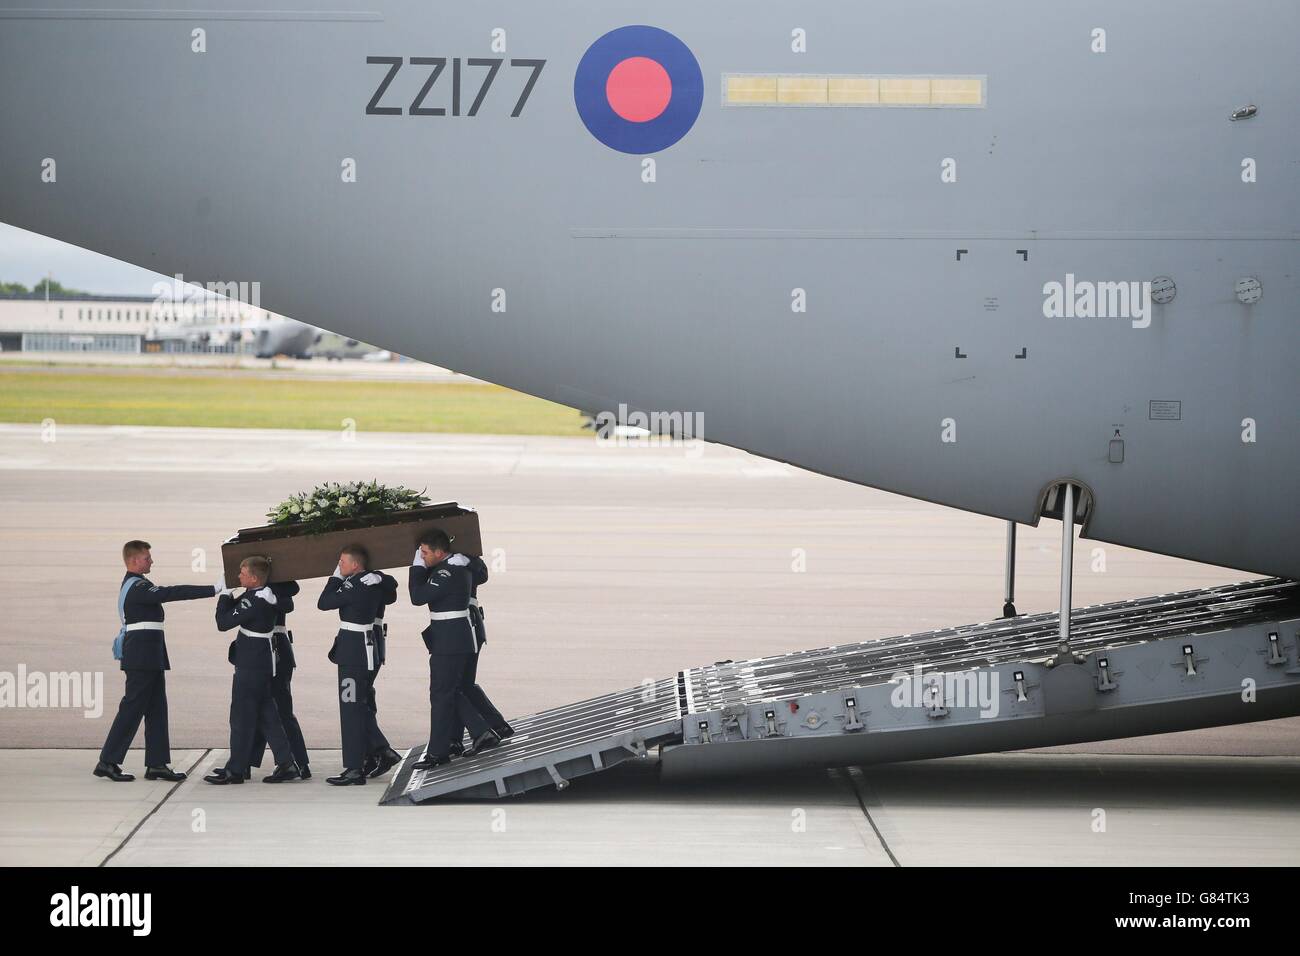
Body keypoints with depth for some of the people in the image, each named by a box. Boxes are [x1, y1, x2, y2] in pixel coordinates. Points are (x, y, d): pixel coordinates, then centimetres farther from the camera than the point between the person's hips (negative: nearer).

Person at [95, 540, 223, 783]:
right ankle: (107, 762, -3)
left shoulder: (134, 585, 17)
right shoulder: (137, 587, -16)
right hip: (142, 658, -10)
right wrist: (215, 589, -26)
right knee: (131, 709, -7)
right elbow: (172, 594, -24)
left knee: (156, 709, 8)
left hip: (149, 658, 10)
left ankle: (156, 764, 9)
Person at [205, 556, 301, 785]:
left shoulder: (254, 601, -21)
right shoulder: (265, 596, 7)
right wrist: (229, 597, 6)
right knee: (266, 715, 13)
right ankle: (286, 764, 12)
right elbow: (236, 611, 22)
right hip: (264, 663, 9)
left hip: (251, 667, -9)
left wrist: (224, 595, -8)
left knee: (242, 717, -1)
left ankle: (235, 770, 5)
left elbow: (223, 622, -20)